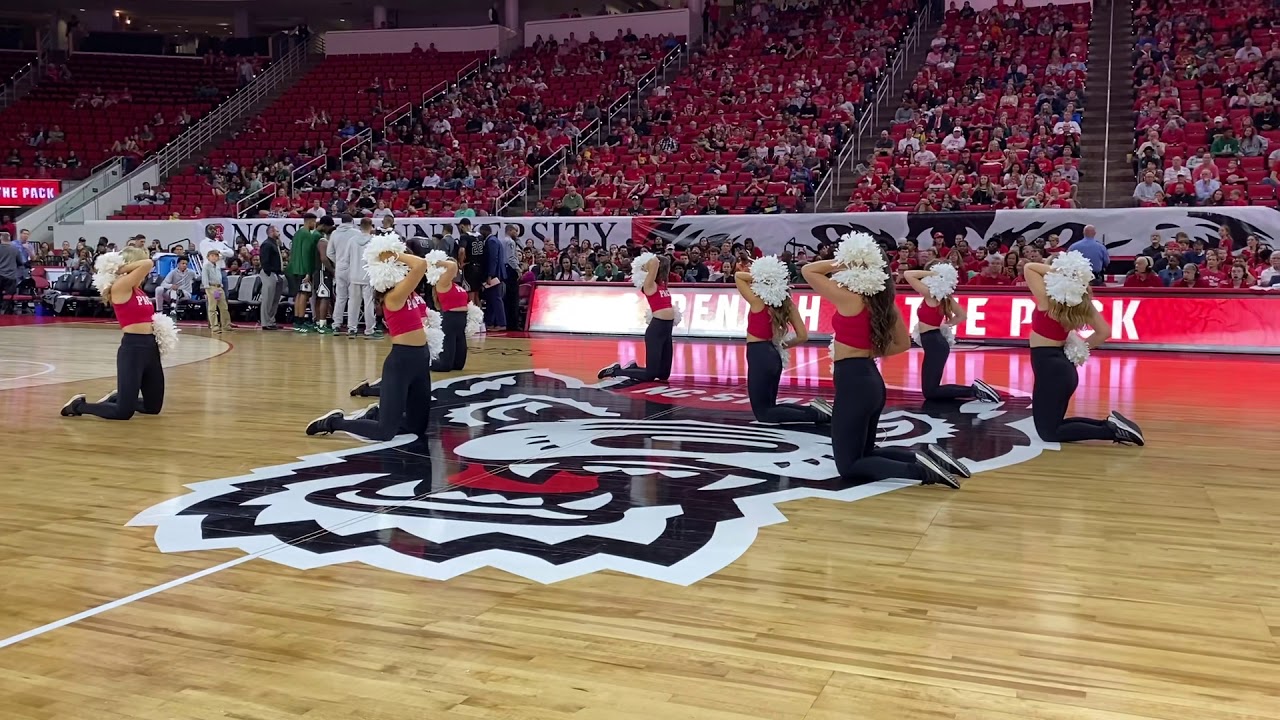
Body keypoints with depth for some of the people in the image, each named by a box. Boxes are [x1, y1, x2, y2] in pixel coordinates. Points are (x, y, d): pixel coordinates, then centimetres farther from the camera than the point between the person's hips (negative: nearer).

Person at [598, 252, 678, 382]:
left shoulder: (662, 284, 12)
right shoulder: (649, 285, -11)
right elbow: (655, 262, -23)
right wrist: (646, 267, -6)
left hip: (667, 329, 8)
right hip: (656, 329, -8)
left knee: (664, 374, 13)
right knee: (649, 376, -6)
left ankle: (633, 367, 29)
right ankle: (615, 371, 10)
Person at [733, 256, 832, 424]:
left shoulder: (757, 301, -14)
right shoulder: (788, 305, 3)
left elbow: (738, 275, -2)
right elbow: (803, 336, 5)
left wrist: (757, 278, -5)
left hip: (758, 356, -8)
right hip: (772, 356, 8)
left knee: (763, 413, 0)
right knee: (768, 407, 20)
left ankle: (817, 414, -10)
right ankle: (815, 410, 6)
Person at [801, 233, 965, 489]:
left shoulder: (849, 298, -15)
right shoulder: (883, 301, 8)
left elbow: (807, 270, -9)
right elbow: (904, 343, 18)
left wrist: (840, 263, -2)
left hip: (852, 382, -8)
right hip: (871, 380, 8)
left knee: (848, 465, 0)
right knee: (863, 453, 23)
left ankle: (920, 470, -15)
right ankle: (925, 458, 7)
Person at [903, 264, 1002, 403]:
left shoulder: (930, 293, -16)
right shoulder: (944, 295, 8)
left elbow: (907, 274, -18)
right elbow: (961, 315, 19)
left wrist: (930, 273, -12)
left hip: (934, 344, -9)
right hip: (936, 342, 9)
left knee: (930, 392, -6)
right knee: (931, 390, 14)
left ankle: (974, 391, -9)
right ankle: (976, 389, 10)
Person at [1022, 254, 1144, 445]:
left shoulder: (1049, 298, -19)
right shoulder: (1081, 302, 0)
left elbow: (1029, 268, -8)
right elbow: (1104, 332, 6)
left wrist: (1055, 271, -11)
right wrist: (1082, 347, 11)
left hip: (1049, 368, -8)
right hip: (1063, 367, 8)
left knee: (1049, 432, -2)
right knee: (1053, 424, 21)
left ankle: (1111, 430, -11)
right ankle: (1111, 424, 10)